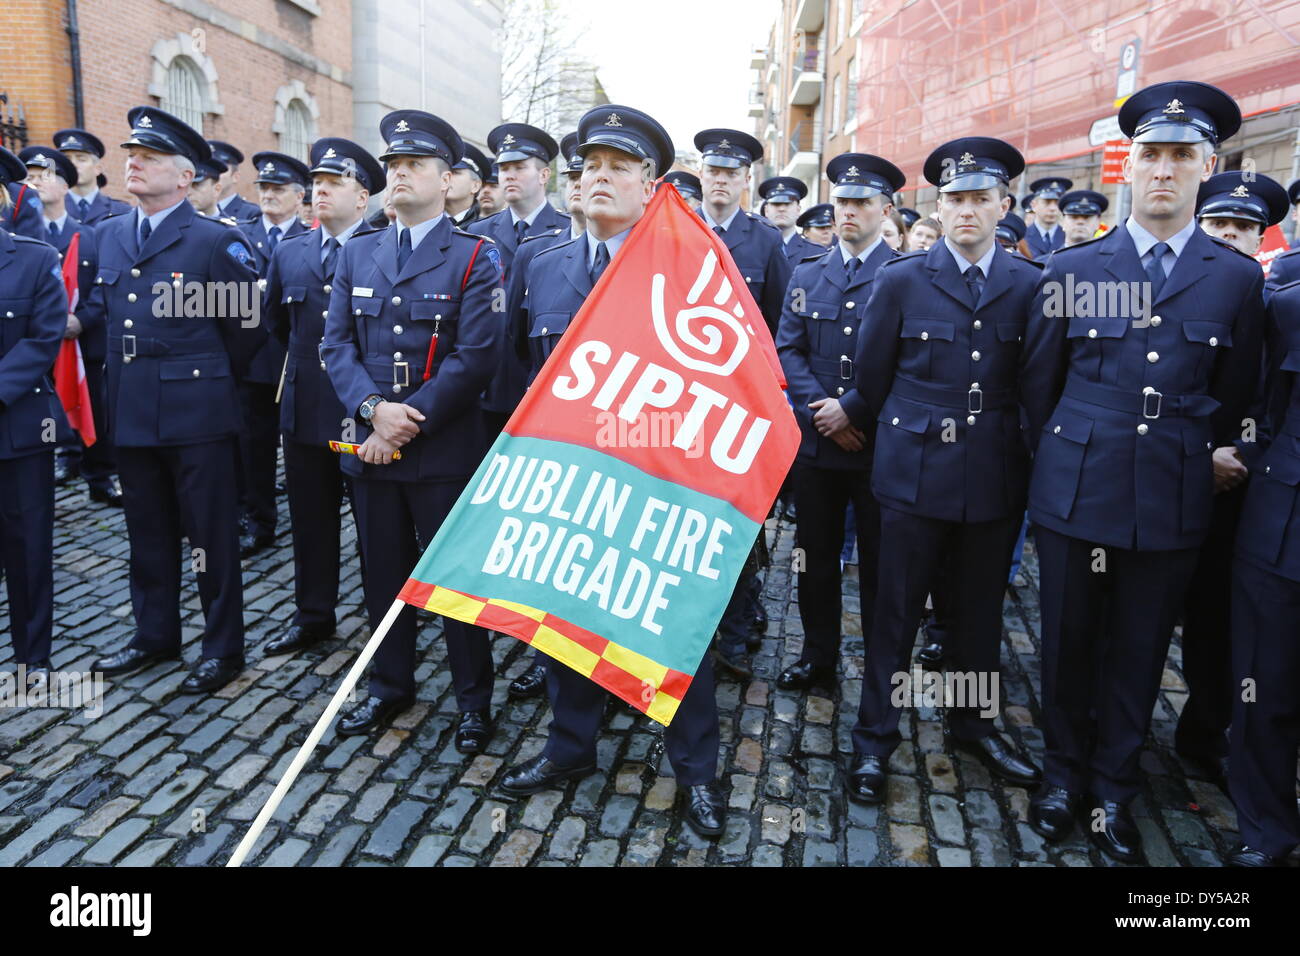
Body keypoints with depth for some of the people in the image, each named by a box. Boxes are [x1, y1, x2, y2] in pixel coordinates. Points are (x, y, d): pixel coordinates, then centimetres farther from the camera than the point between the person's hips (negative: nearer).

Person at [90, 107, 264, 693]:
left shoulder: (216, 241, -8)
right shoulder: (109, 236, 11)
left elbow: (247, 328, -4)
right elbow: (113, 315, 21)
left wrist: (210, 379, 6)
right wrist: (132, 377, 15)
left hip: (195, 413, -6)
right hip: (131, 411, 6)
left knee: (211, 535, 3)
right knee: (147, 534, 16)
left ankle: (223, 648, 16)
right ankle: (154, 635, 32)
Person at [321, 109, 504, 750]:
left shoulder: (475, 257, -4)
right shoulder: (356, 254, 11)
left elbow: (476, 356, -13)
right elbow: (336, 343, 4)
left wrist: (407, 425, -15)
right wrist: (373, 409, -14)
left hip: (445, 450, -4)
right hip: (370, 448, 5)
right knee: (383, 572, 15)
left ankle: (473, 698, 22)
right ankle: (390, 685, 33)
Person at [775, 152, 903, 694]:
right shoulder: (807, 275, 11)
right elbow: (787, 350, 4)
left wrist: (850, 409, -15)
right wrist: (818, 406, -11)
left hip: (878, 442, -3)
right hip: (815, 440, 4)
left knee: (879, 565, 6)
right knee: (815, 557, 12)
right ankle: (818, 658, 27)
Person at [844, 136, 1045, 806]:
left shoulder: (1032, 286, 3)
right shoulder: (900, 281, -1)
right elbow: (871, 375, 5)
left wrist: (1014, 447, 12)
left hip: (995, 477, 2)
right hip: (916, 474, -2)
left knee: (981, 609, 15)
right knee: (896, 612, 6)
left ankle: (973, 724, 35)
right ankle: (874, 740, 20)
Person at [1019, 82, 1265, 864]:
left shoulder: (1239, 279, 2)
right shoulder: (1071, 269, 1)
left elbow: (1235, 401, 10)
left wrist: (1201, 463, 11)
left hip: (1173, 502, 1)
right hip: (1075, 494, 0)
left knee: (1140, 652, 12)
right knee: (1068, 644, 11)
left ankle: (1115, 789, 31)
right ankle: (1065, 772, 32)